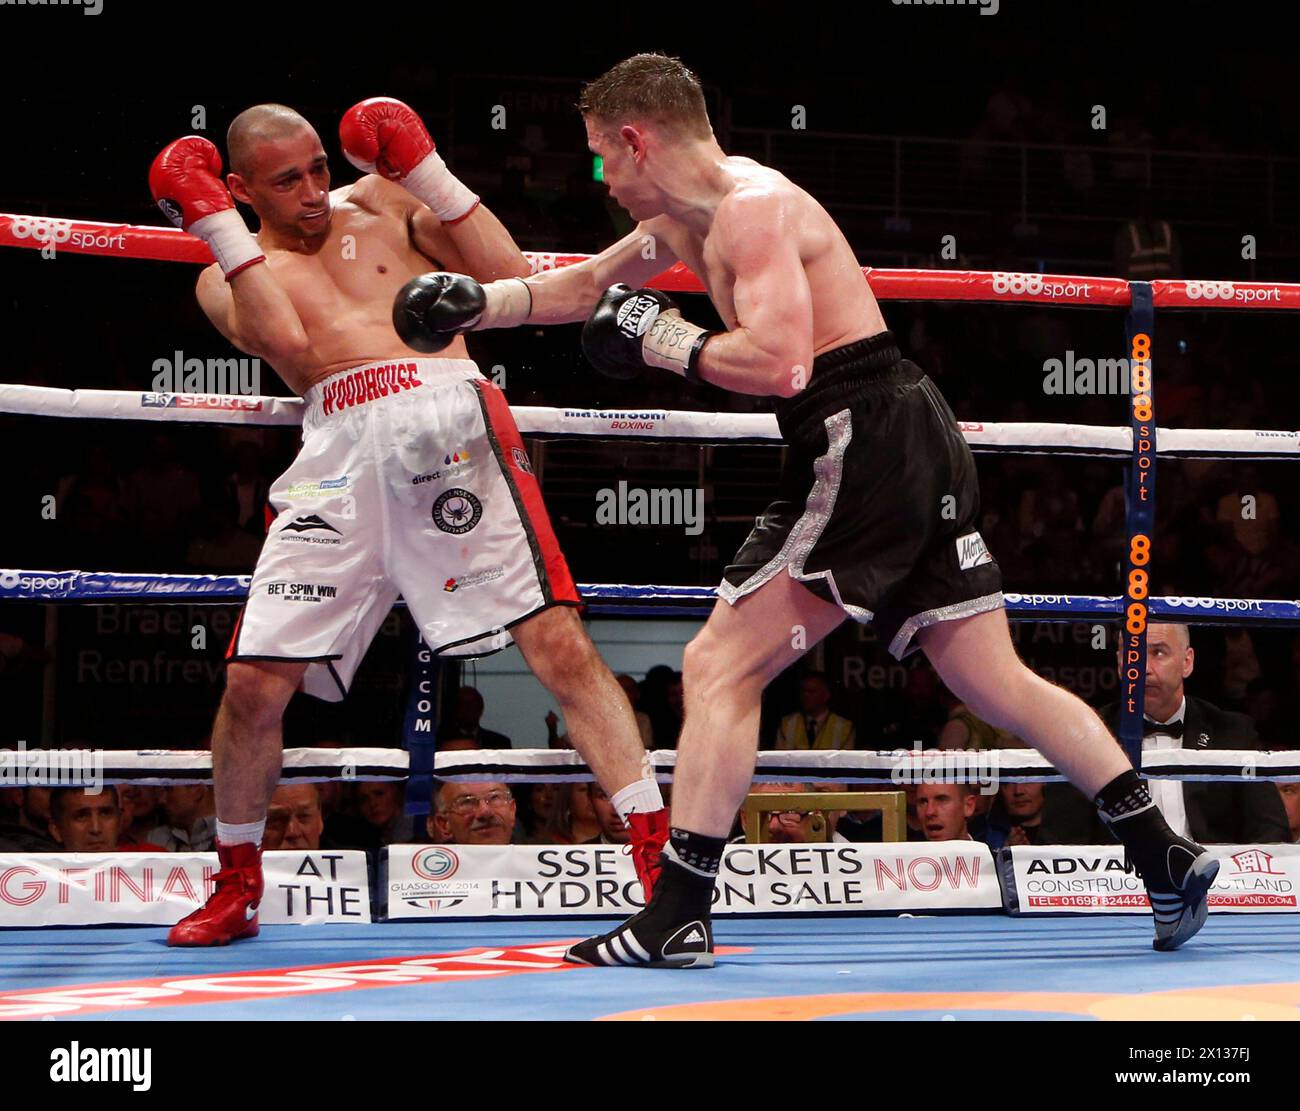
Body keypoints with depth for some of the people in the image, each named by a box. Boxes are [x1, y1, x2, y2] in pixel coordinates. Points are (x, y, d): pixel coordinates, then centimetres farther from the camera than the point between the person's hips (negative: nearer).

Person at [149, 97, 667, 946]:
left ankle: (658, 851, -12)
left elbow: (511, 282, 13)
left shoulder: (383, 202, 22)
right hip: (340, 452, 1)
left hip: (449, 418, -1)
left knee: (556, 638, -14)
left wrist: (425, 172, 8)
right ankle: (237, 885, 21)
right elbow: (287, 343, -2)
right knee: (255, 682, -2)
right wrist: (216, 226, -1)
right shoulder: (226, 277, 20)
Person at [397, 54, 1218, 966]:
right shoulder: (691, 216, 19)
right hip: (915, 444, 10)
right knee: (1000, 687, 10)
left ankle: (676, 919, -7)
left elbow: (776, 364, -24)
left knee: (721, 666, -6)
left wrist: (664, 342, -10)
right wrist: (478, 303, 23)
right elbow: (589, 286, 33)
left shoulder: (753, 208, -12)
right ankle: (1169, 860, 8)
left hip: (862, 444, -10)